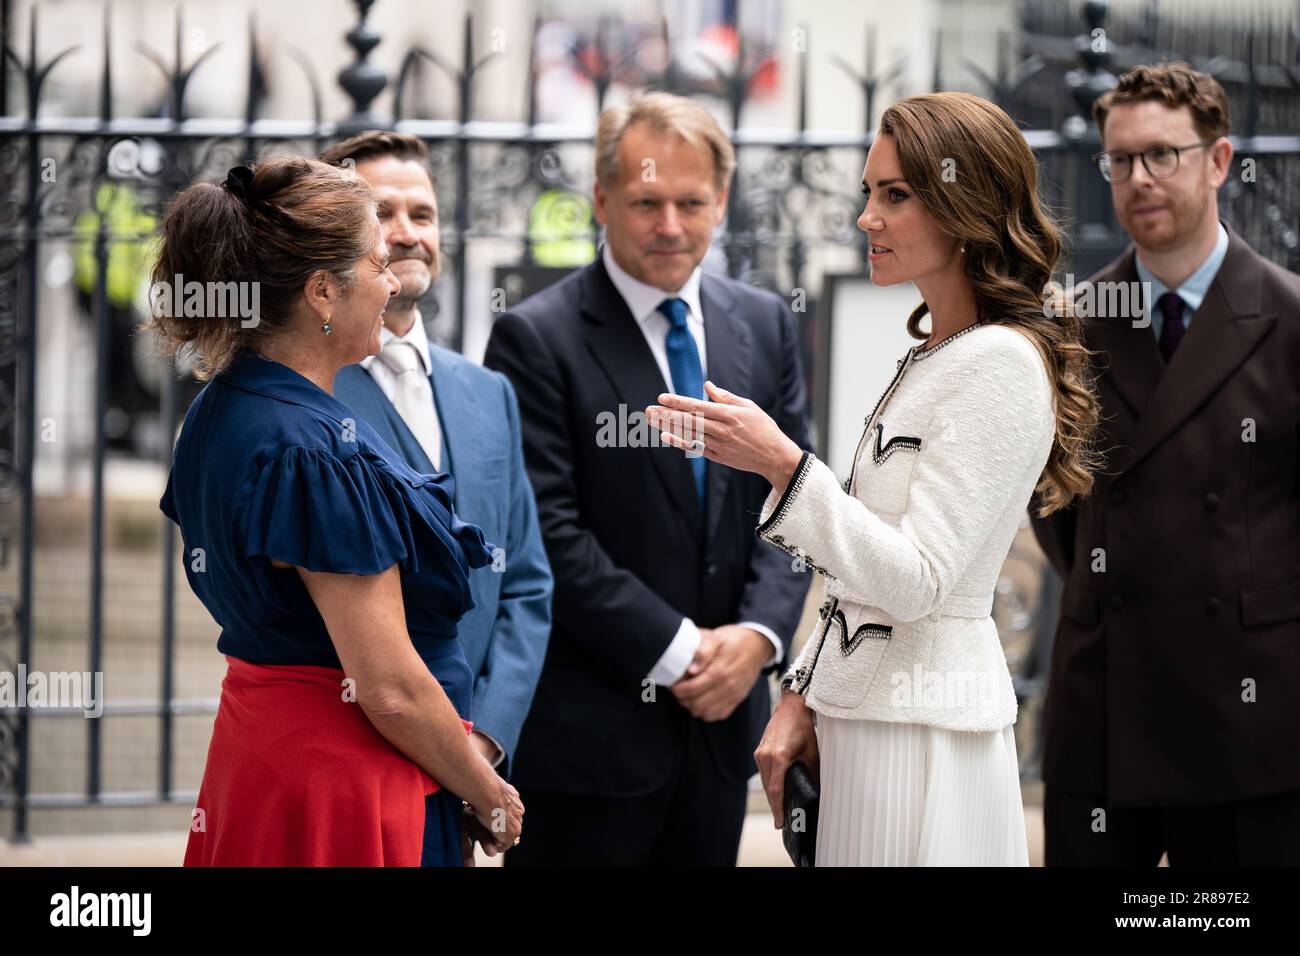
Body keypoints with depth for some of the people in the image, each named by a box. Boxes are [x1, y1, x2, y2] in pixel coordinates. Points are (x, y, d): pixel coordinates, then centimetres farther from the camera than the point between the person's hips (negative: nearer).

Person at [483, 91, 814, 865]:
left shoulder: (764, 325, 9)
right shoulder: (537, 338, -9)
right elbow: (550, 531, -14)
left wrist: (760, 633, -8)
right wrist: (675, 652, -15)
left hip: (721, 715, 5)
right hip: (590, 727, -5)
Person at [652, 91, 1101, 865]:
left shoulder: (999, 365, -14)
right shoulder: (931, 358, 15)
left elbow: (915, 579, -20)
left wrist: (783, 466, -26)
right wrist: (804, 697, 12)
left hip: (923, 729, -9)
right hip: (863, 708, 9)